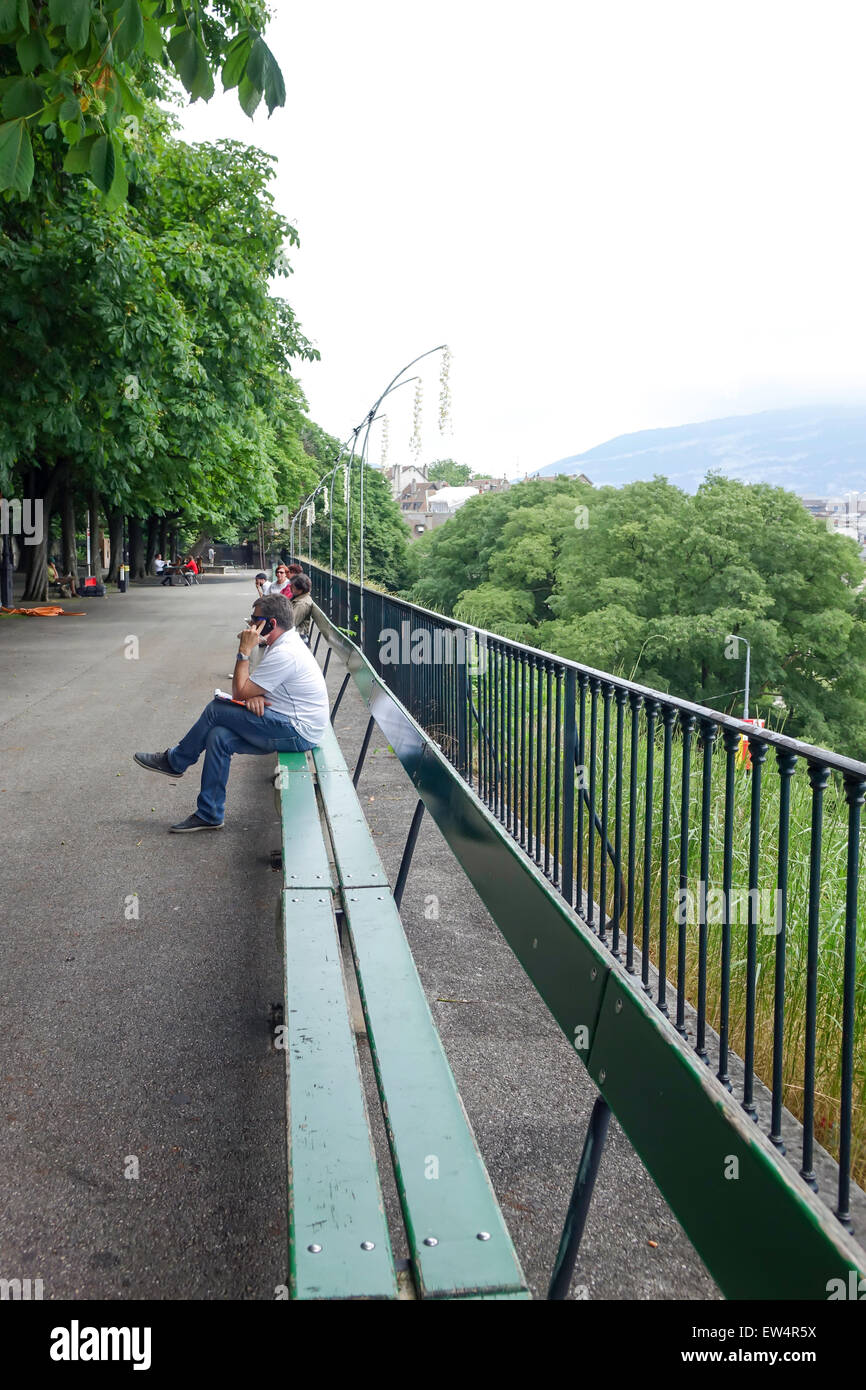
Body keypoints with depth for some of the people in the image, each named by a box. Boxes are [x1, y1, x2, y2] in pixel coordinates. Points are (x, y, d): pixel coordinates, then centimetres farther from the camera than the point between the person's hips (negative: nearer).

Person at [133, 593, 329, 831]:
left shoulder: (284, 654, -21)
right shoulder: (286, 644, 14)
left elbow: (240, 692, -17)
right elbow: (249, 692, 17)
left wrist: (244, 651, -13)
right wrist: (254, 696, -7)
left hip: (298, 733, -10)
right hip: (291, 727, 10)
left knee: (216, 709, -10)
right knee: (219, 736, -3)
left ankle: (174, 761, 12)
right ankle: (209, 815, 2)